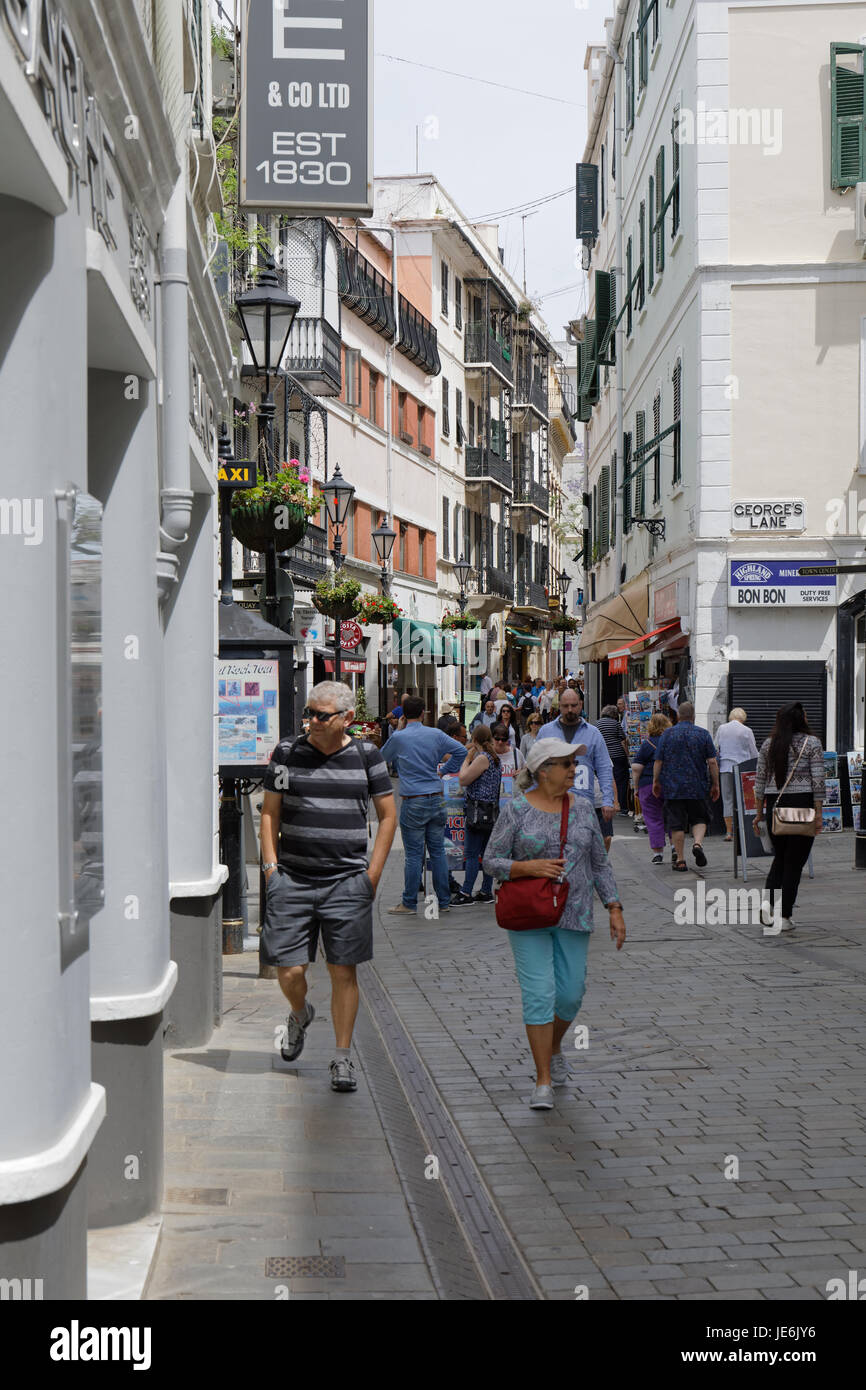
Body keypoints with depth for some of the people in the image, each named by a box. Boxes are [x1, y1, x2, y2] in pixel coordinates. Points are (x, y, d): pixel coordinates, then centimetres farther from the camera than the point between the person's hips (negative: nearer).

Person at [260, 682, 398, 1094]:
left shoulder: (366, 756, 4)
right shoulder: (288, 753, 4)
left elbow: (387, 815, 9)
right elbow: (269, 812, 9)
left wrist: (373, 872, 2)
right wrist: (270, 865, 0)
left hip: (348, 882, 0)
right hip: (292, 879, 1)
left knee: (343, 971, 0)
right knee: (289, 971, -2)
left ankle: (343, 1058, 12)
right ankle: (300, 1015, 32)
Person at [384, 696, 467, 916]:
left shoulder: (398, 738, -5)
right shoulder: (436, 735, 3)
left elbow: (385, 760, 12)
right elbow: (462, 750, 10)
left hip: (413, 802, -3)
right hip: (436, 799, 3)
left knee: (413, 854, 0)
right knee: (438, 851, 9)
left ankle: (409, 904, 5)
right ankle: (443, 901, 14)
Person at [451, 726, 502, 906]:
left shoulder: (482, 758, -14)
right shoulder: (494, 758, 14)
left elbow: (463, 780, -13)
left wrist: (467, 759, -3)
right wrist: (471, 758, 18)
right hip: (491, 811, 9)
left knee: (472, 853, -7)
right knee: (486, 852, 11)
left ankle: (466, 893, -7)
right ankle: (486, 891, 15)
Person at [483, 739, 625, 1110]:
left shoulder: (582, 808, 6)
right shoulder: (516, 809, -5)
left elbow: (600, 864, 11)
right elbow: (491, 862, -4)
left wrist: (614, 909, 4)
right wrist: (530, 867, -20)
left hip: (573, 915, 4)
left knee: (570, 994, 6)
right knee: (539, 993, -8)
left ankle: (554, 1047, 37)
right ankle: (543, 1082, -1)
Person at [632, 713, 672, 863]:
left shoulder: (648, 744, -5)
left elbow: (636, 768, -7)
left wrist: (636, 788, 1)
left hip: (650, 784, -3)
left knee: (653, 819, 4)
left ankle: (658, 853, 2)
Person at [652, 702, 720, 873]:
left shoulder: (667, 734, 1)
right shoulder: (703, 734, 1)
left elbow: (658, 761, 1)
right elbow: (712, 762, -1)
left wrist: (656, 781, 12)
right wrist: (715, 785, 7)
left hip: (672, 787, 0)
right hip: (697, 788, 0)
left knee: (676, 823, 3)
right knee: (699, 819, 14)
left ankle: (680, 860, 4)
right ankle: (698, 843, -13)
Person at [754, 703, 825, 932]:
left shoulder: (768, 744, 8)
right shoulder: (811, 743, -3)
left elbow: (760, 780, 8)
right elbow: (818, 780, -8)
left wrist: (759, 813, 13)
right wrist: (818, 813, -6)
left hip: (774, 804, 4)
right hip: (802, 803, -4)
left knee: (780, 856, 17)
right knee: (794, 861, 2)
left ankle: (770, 903, -2)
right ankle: (785, 916, 2)